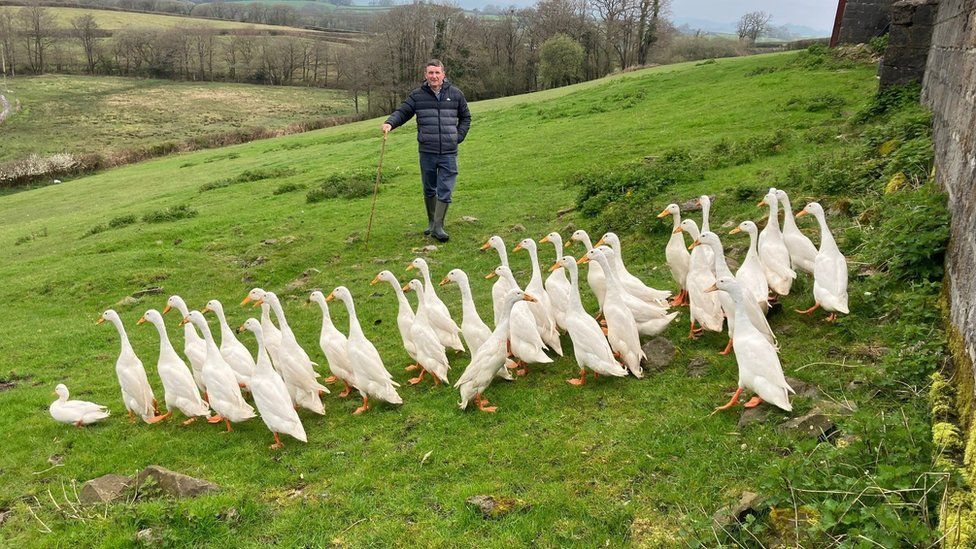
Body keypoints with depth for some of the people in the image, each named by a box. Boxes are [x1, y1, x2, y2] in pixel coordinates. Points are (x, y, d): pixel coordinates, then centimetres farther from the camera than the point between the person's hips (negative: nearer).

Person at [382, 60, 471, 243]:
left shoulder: (455, 94, 5)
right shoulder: (417, 95, 2)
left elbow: (465, 117, 16)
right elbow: (402, 112, -1)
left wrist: (459, 136, 5)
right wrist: (390, 123, -22)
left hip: (449, 153, 0)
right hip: (427, 152, 1)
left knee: (445, 191, -5)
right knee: (429, 190, 12)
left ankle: (438, 227, 1)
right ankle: (431, 222, 29)